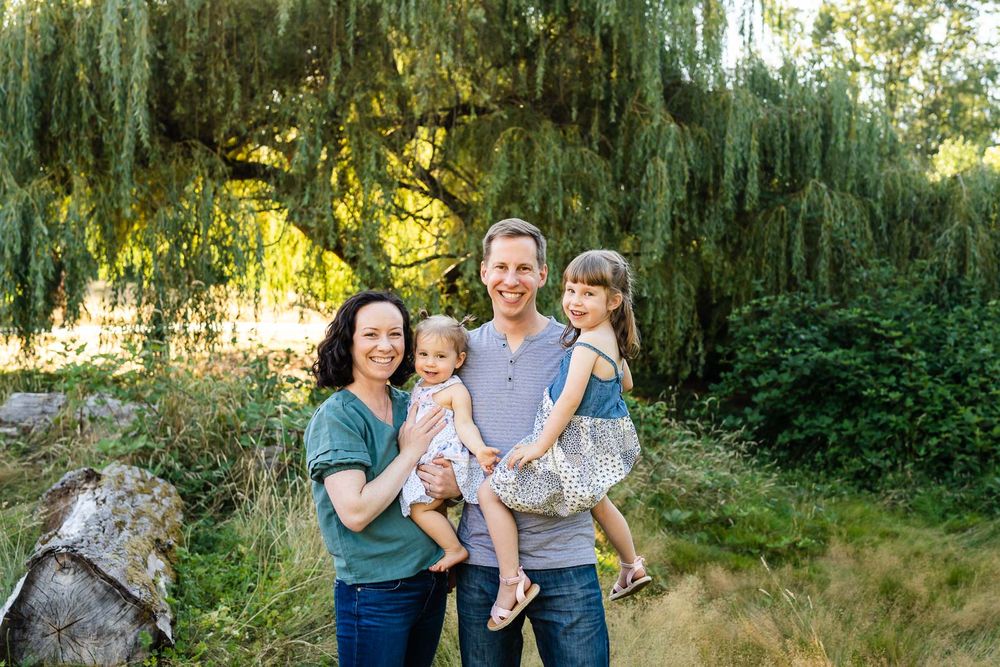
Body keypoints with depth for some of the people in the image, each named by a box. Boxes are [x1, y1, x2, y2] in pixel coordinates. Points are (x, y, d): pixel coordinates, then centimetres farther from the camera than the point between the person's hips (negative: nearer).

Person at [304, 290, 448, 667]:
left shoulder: (410, 405, 4)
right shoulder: (335, 417, -15)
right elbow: (355, 512, -24)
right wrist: (410, 452, -16)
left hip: (431, 581, 7)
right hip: (375, 593, -6)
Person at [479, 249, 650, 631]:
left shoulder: (586, 345, -23)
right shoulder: (613, 341, 4)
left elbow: (569, 401, -25)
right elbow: (626, 384, 20)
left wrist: (540, 444, -19)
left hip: (576, 441, -10)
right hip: (604, 442, 10)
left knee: (491, 492, -7)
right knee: (597, 501, 37)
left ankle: (512, 582, -6)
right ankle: (632, 567, 54)